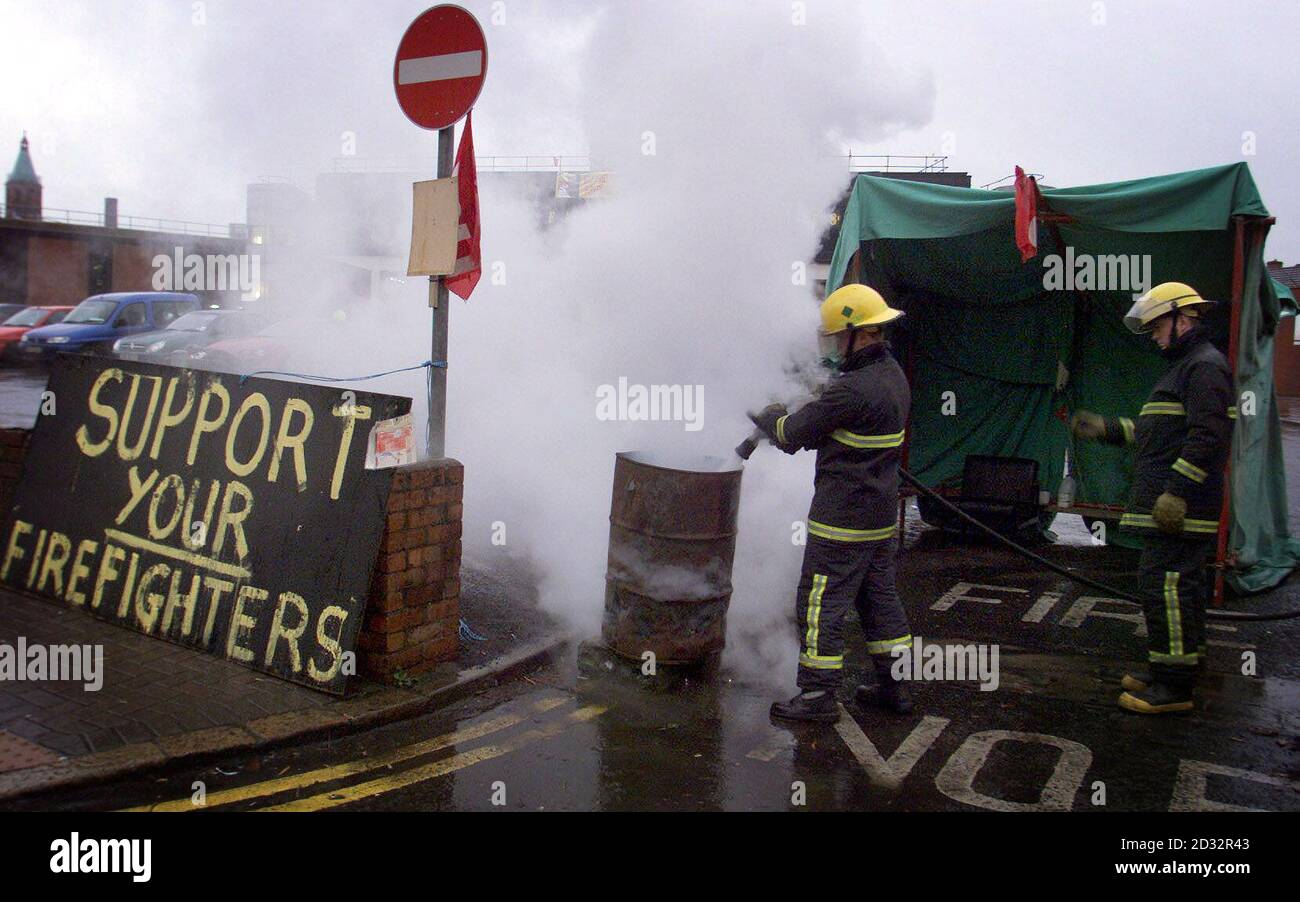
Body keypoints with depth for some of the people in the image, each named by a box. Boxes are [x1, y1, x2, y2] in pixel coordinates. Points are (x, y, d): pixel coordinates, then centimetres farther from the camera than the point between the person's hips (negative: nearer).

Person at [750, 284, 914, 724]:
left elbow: (794, 433, -15)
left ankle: (818, 695, 8)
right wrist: (789, 416, 7)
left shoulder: (852, 390, -24)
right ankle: (895, 685, 27)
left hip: (842, 519, -9)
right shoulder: (893, 375, 8)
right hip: (882, 517, 10)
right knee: (879, 596, 19)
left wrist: (767, 417, 6)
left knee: (821, 604, 1)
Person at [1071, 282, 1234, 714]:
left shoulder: (1205, 366, -11)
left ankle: (1175, 687, -7)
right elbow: (1159, 432, 28)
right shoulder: (1184, 367, 23)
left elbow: (1207, 437, -21)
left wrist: (1176, 492, -25)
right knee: (1179, 586, 17)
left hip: (1180, 507, -11)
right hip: (1168, 505, 11)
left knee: (1166, 586, -11)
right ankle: (1169, 668, 27)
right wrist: (1105, 428, 22)